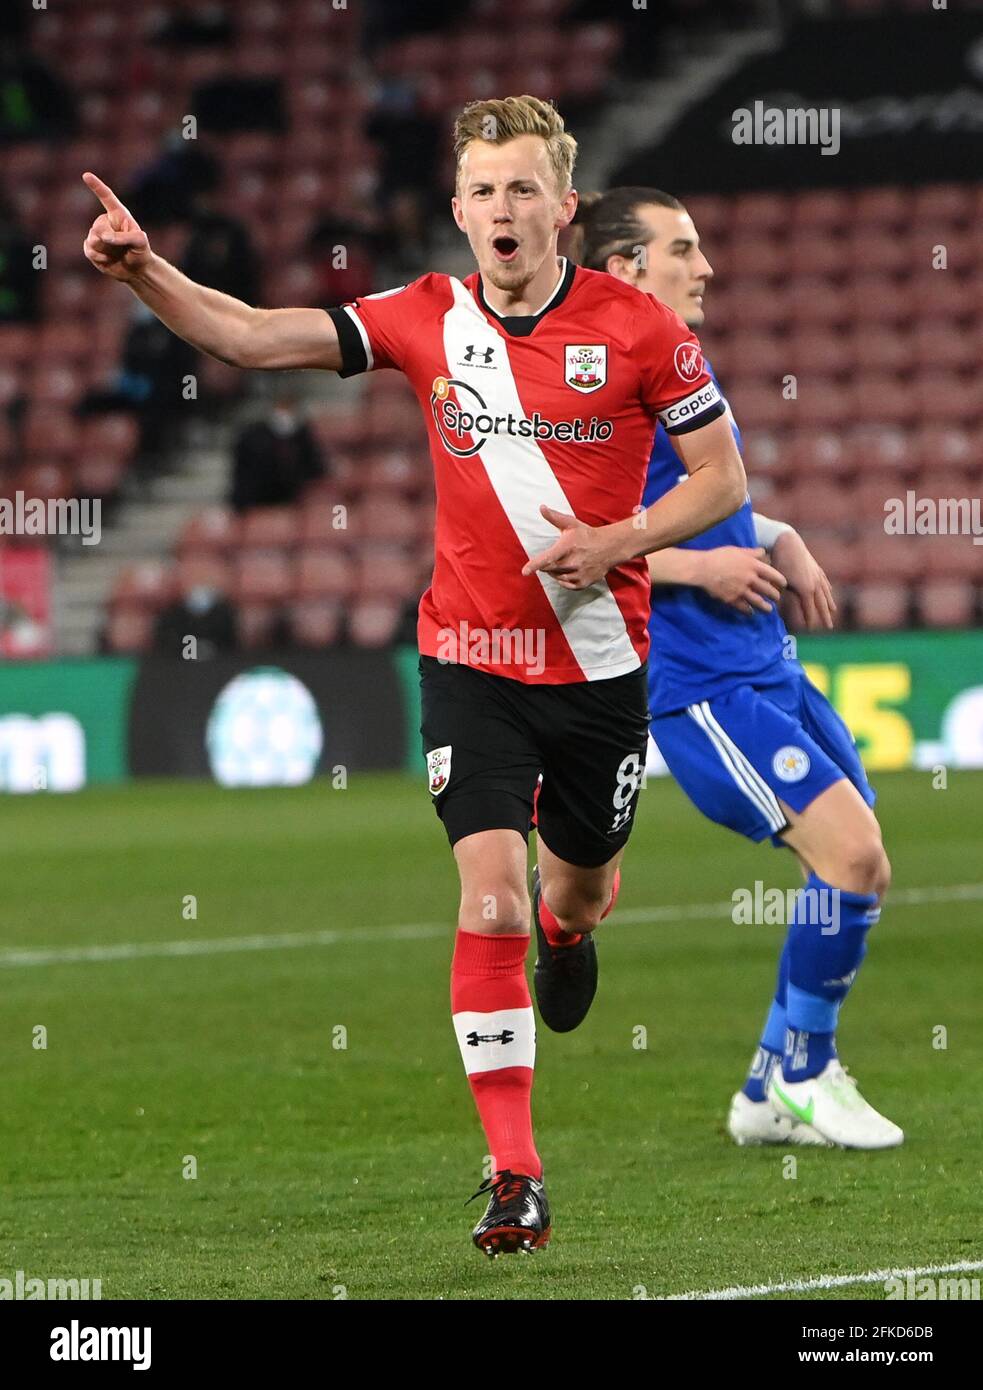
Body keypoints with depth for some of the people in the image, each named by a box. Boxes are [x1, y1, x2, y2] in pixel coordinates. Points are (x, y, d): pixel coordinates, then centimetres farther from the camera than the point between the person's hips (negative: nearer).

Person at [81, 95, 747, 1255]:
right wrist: (144, 271, -26)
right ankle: (515, 1179, -11)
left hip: (599, 659, 0)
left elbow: (721, 476, -1)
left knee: (577, 887, 18)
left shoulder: (639, 329, -9)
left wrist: (616, 541, -18)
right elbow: (254, 337, -9)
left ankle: (571, 923, 60)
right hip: (470, 658, 0)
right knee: (490, 898, -14)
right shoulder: (427, 320, -4)